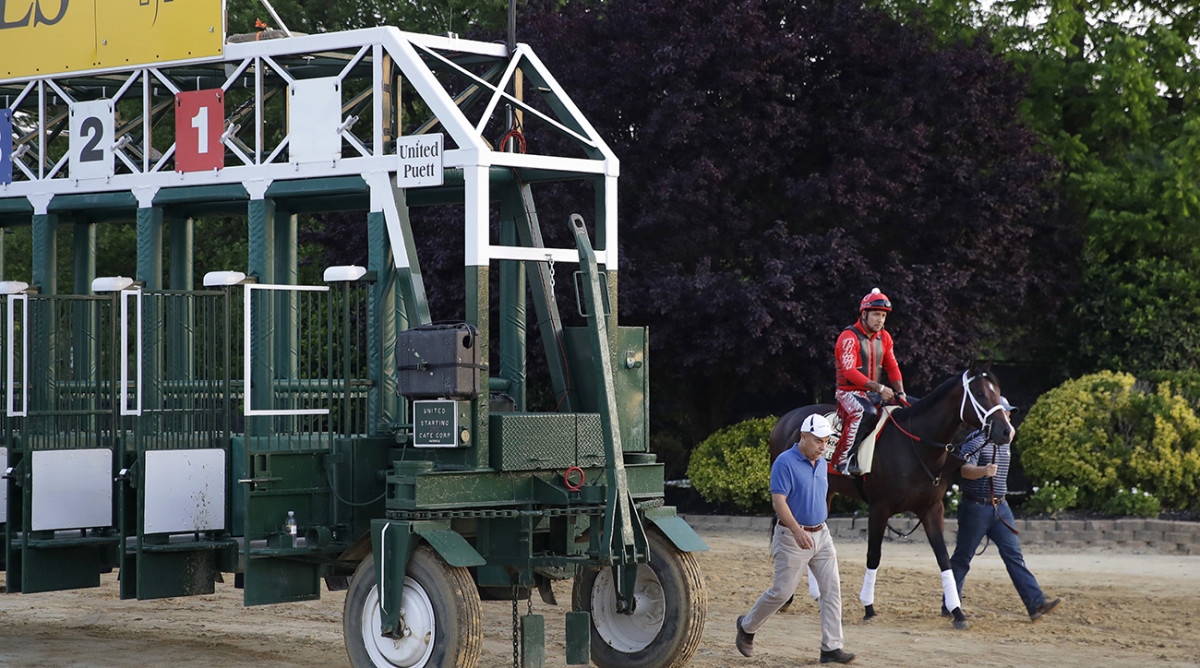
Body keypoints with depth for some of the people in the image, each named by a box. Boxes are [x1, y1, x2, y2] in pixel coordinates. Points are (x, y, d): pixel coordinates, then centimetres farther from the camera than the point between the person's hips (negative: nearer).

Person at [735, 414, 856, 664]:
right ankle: (747, 626, 23)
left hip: (821, 534, 7)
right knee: (782, 591, -1)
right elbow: (778, 501, -21)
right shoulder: (785, 462, -14)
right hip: (792, 538, -7)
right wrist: (797, 530, -33)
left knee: (832, 589, -3)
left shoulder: (821, 464, 10)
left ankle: (831, 648, -2)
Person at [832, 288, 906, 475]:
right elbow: (849, 372, -22)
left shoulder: (884, 337, 11)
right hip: (849, 391, -8)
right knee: (863, 412, -38)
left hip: (873, 393, 8)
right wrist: (879, 388, -25)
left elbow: (892, 367, 12)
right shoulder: (849, 337, -14)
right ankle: (842, 459, -31)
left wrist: (900, 393, -6)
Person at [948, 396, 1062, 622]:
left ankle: (1036, 603, -12)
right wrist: (984, 471, -46)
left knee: (1014, 554, -4)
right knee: (962, 557, 3)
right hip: (975, 507, -6)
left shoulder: (1004, 442, 13)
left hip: (1000, 507, 6)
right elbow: (966, 469, -26)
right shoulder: (975, 441, -11)